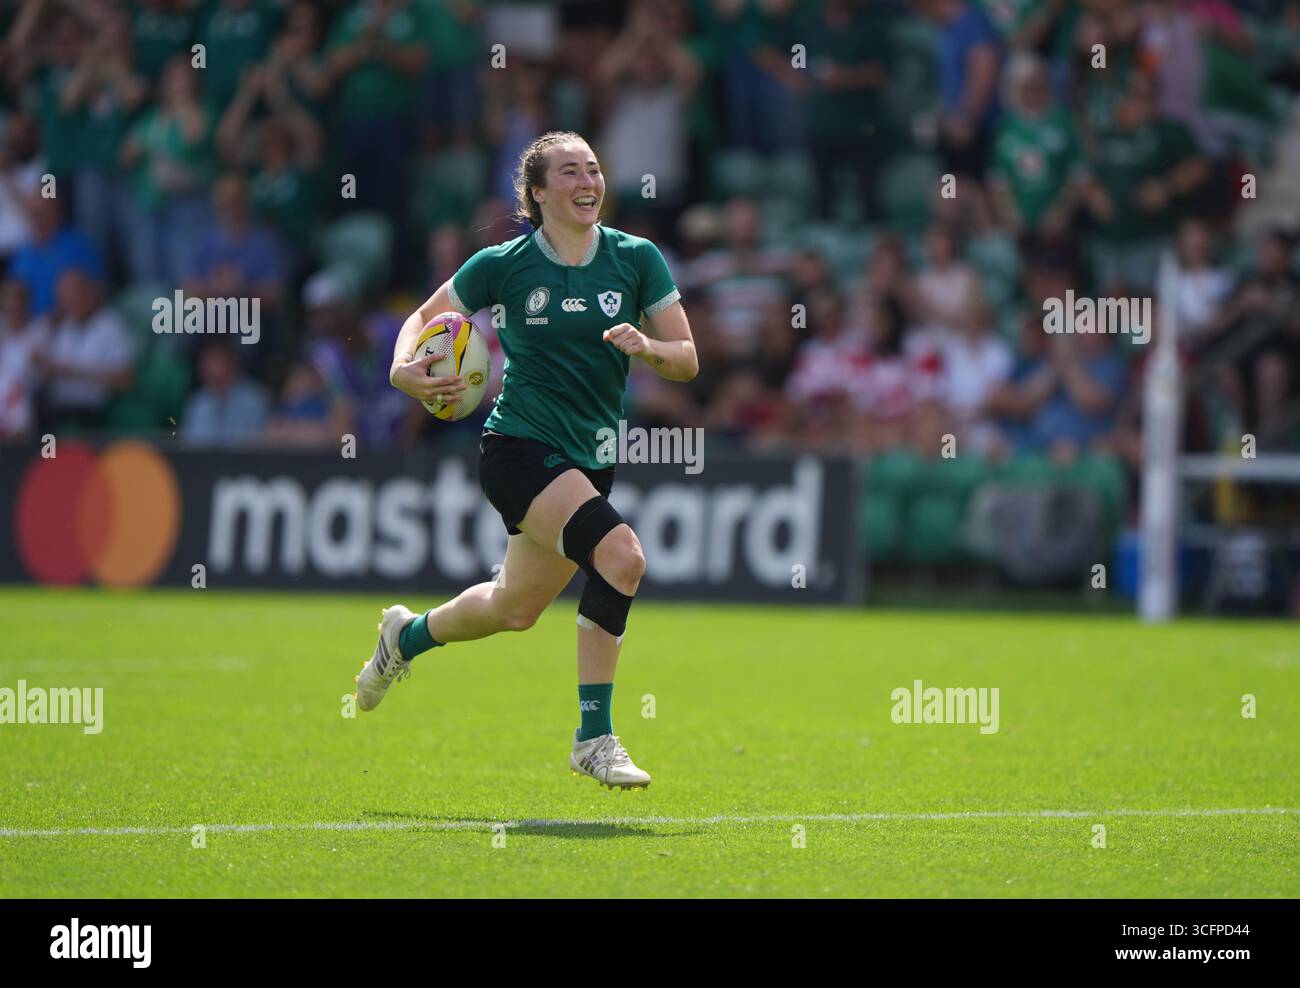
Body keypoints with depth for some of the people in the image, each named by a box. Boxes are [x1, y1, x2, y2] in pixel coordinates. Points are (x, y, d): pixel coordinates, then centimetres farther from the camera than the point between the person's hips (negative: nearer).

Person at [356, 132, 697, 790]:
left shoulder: (636, 259, -1)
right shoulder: (504, 265, -6)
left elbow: (687, 360, 1)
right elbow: (425, 317, 7)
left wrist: (647, 348, -21)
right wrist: (404, 368, -13)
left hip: (589, 459, 5)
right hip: (518, 448, -5)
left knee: (514, 610, 18)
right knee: (620, 554, -28)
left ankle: (407, 636, 51)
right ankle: (594, 737, -20)